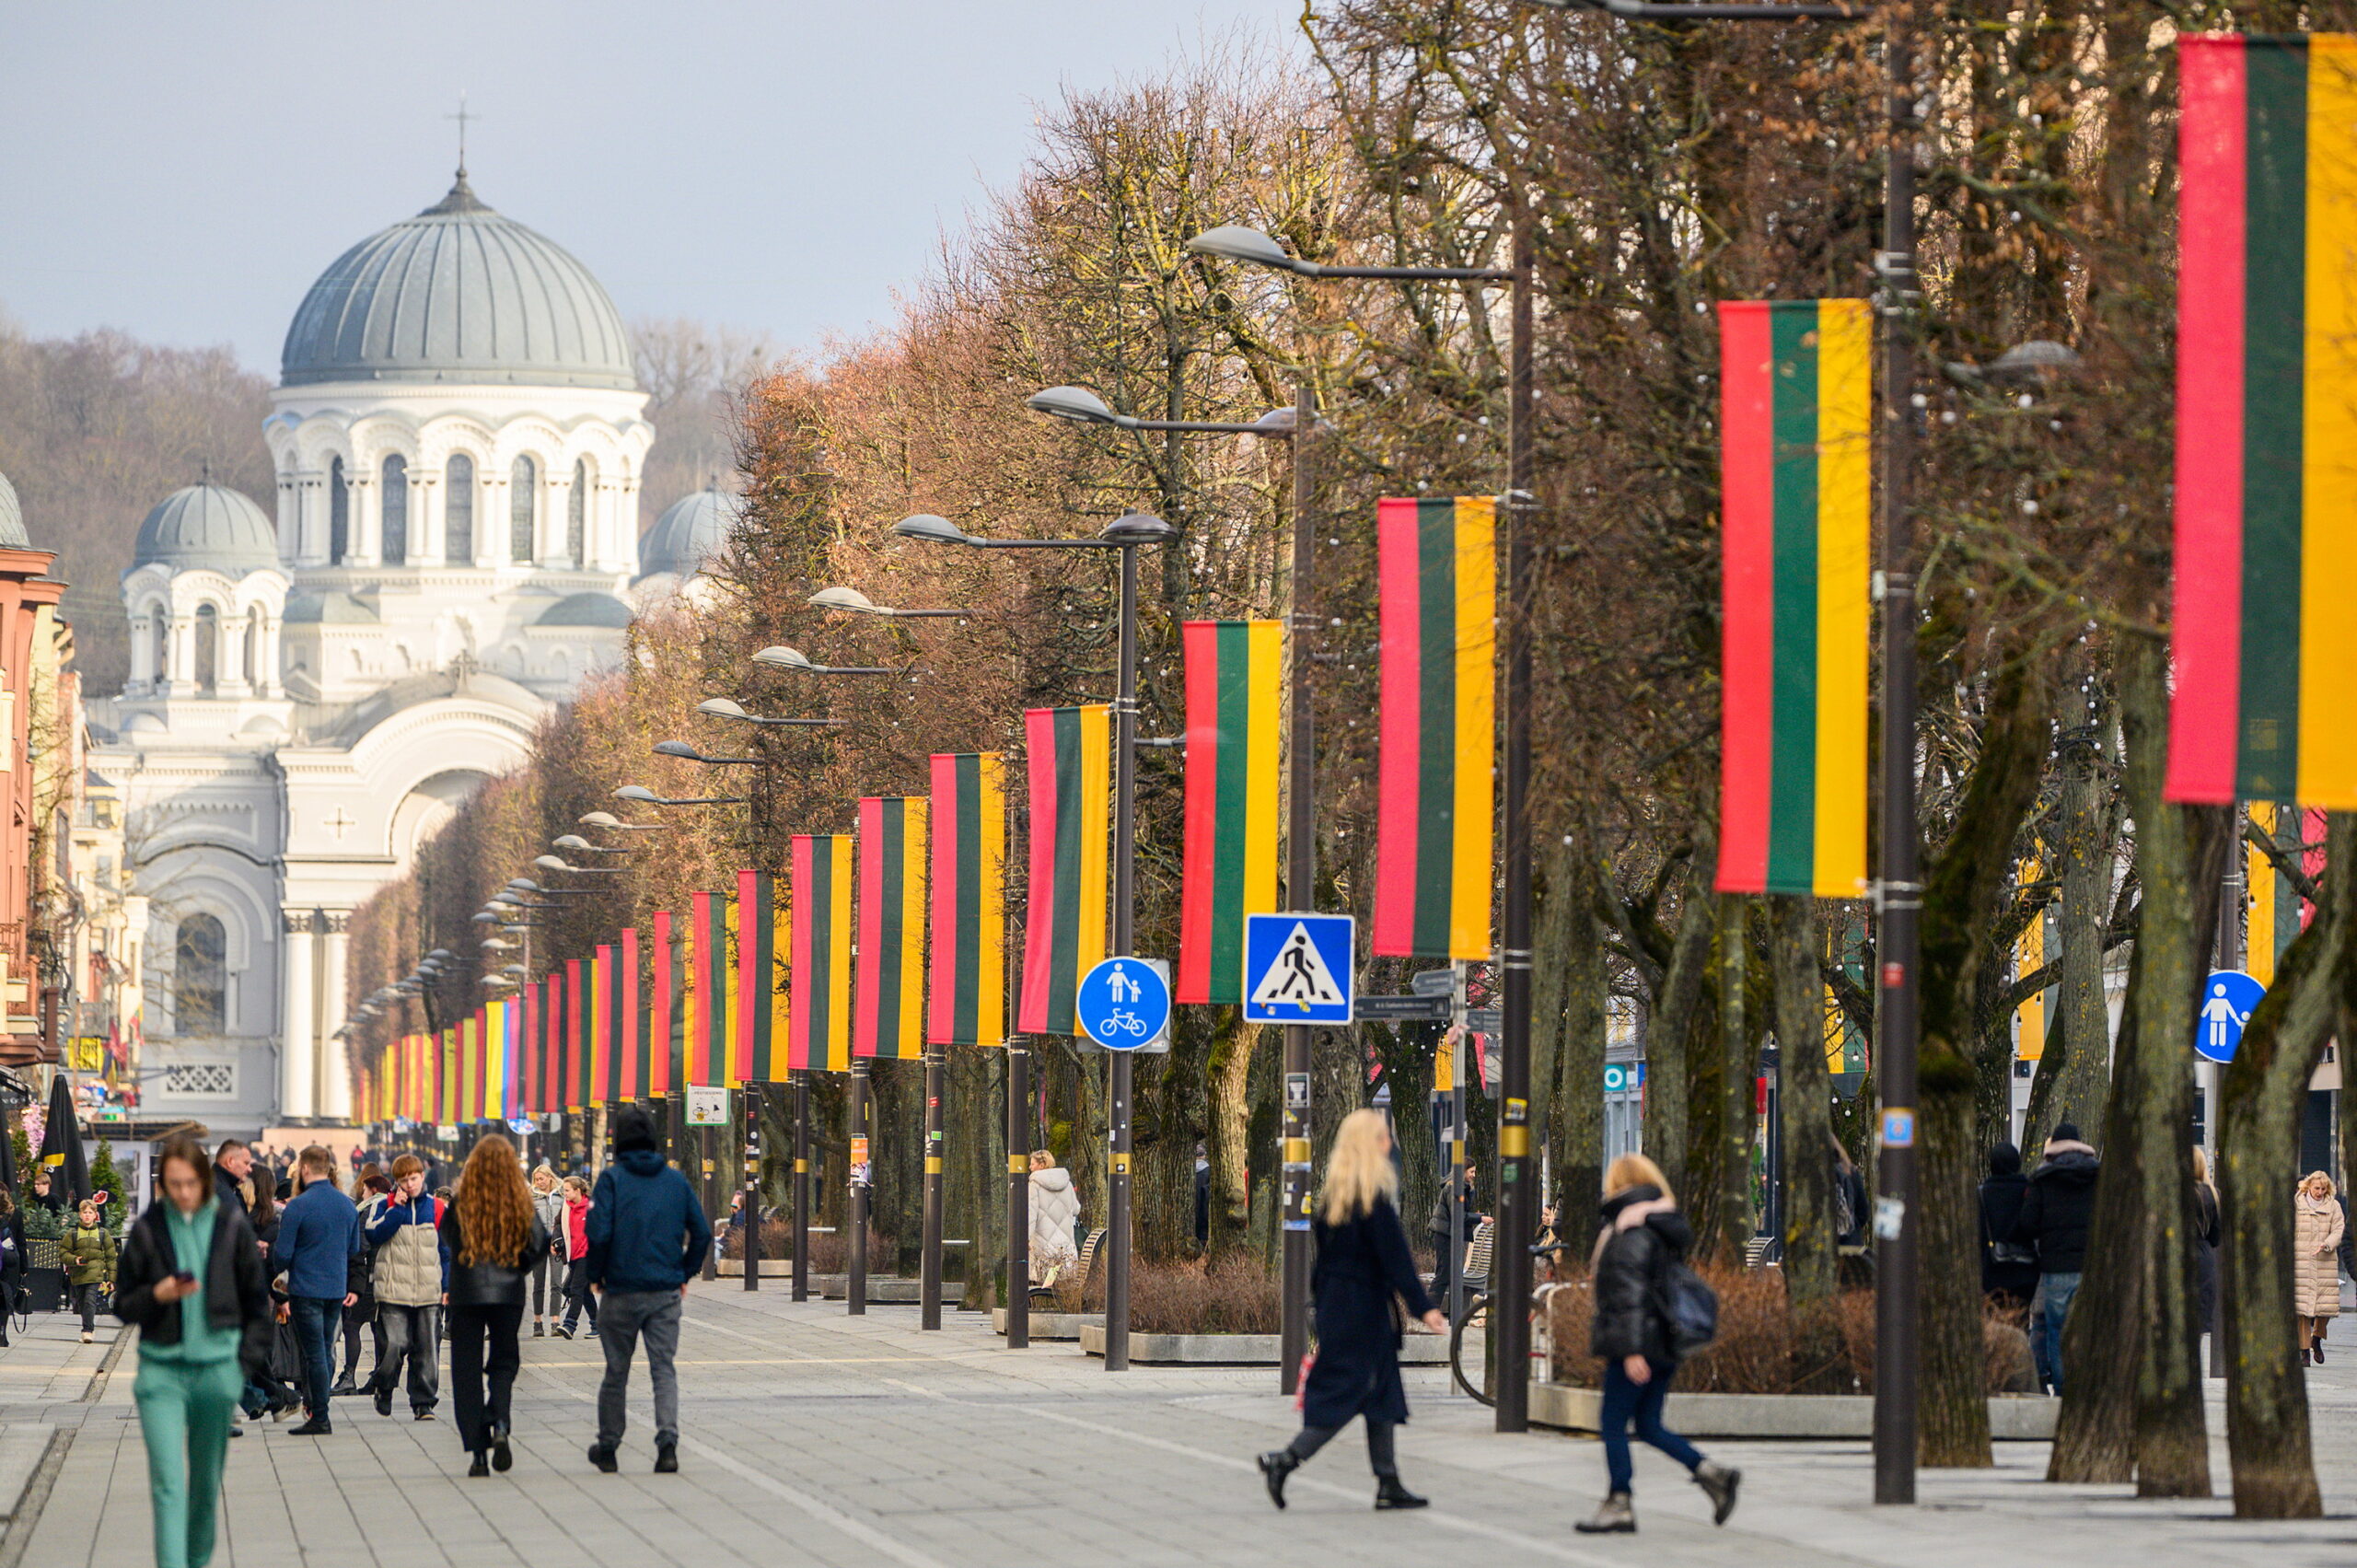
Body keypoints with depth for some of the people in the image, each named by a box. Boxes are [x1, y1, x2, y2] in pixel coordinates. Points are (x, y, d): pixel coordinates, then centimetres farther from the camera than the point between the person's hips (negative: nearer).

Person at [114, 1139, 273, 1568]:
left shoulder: (231, 1225, 1)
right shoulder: (148, 1229, -1)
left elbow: (257, 1299, 8)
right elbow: (123, 1306, 5)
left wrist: (247, 1359, 2)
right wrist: (157, 1295, -15)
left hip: (216, 1367, 1)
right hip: (162, 1367, -1)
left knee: (207, 1481, 12)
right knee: (167, 1482, -12)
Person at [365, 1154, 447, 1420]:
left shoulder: (436, 1208, 9)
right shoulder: (388, 1206, 4)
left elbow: (445, 1251, 13)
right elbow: (374, 1236, -12)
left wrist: (447, 1287, 8)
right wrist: (398, 1208, -13)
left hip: (428, 1293, 2)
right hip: (394, 1291, -2)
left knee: (426, 1348, 2)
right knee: (395, 1344, -9)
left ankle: (424, 1401, 9)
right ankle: (382, 1388, 17)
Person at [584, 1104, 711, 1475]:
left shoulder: (612, 1179, -6)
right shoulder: (676, 1181, 5)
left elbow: (599, 1232, -14)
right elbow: (701, 1233, 3)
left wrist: (595, 1276, 0)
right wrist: (685, 1274, 13)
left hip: (622, 1291, -2)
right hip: (667, 1292, 2)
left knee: (616, 1371, 10)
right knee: (664, 1369, 2)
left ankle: (607, 1447, 20)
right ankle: (668, 1441, -16)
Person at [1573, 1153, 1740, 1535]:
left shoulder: (1630, 1235, -14)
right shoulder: (1666, 1228, 15)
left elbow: (1630, 1293, -19)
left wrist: (1632, 1350, -23)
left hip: (1637, 1345, -9)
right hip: (1665, 1346, 9)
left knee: (1613, 1425, -2)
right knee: (1648, 1425, 13)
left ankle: (1619, 1506, -2)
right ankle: (1710, 1473, 1)